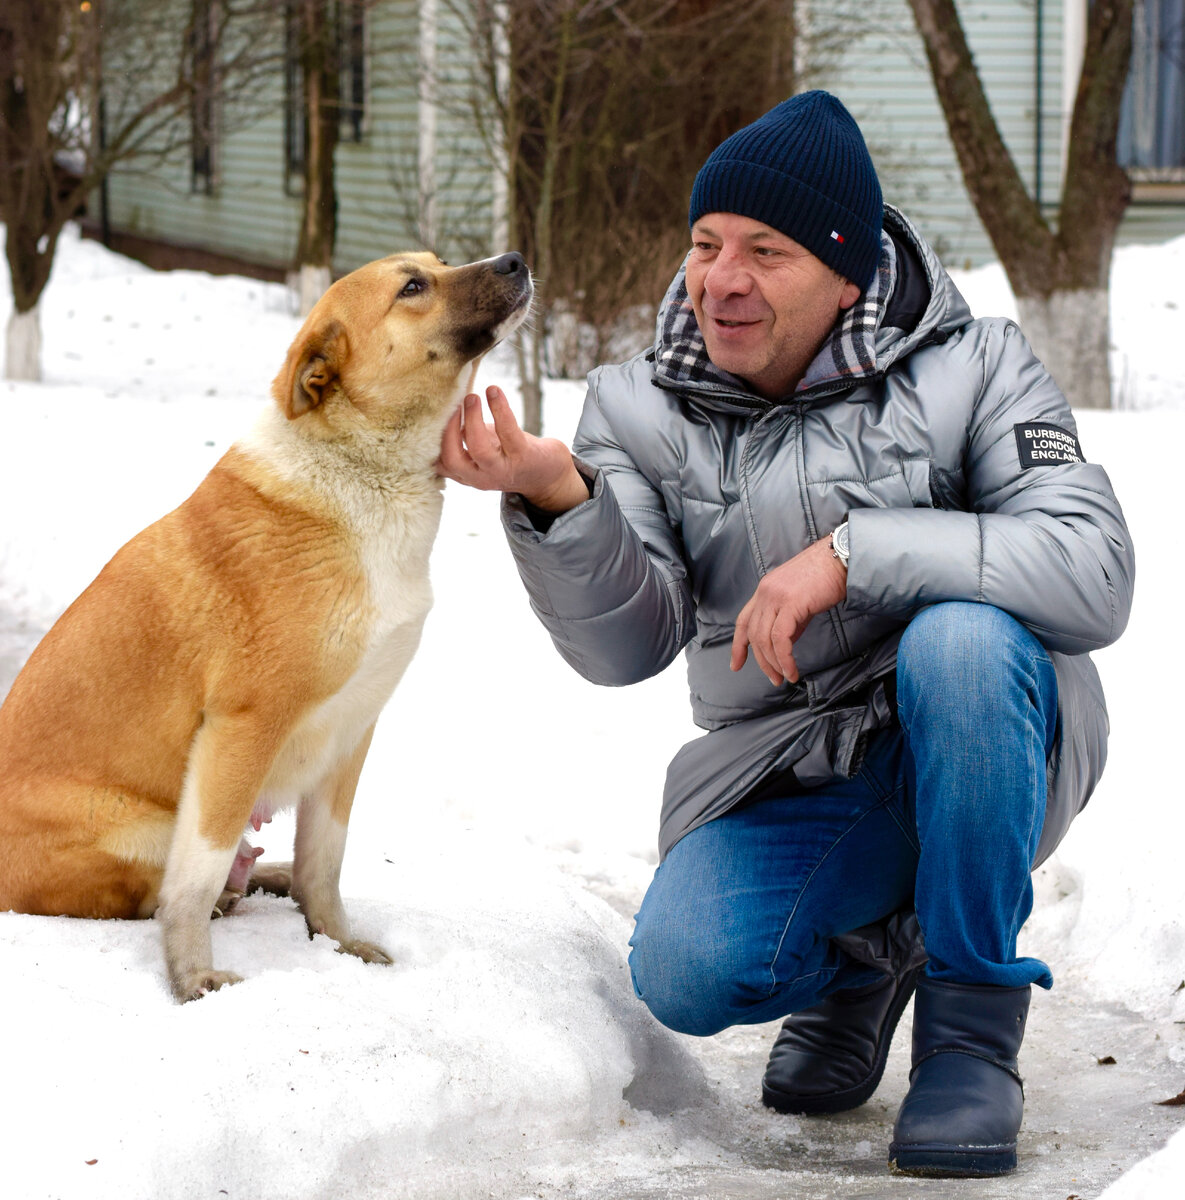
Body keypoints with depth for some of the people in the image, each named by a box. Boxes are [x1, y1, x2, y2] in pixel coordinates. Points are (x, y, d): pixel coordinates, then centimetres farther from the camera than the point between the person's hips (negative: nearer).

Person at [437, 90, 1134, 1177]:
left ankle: (973, 1015, -14)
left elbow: (1097, 576, -23)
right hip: (786, 791, 2)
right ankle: (861, 954, 13)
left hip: (975, 760, -2)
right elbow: (628, 645, -11)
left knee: (960, 637, -34)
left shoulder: (971, 373, -8)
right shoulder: (644, 409, 0)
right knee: (687, 973, -25)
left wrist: (855, 550, -30)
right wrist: (559, 499, -31)